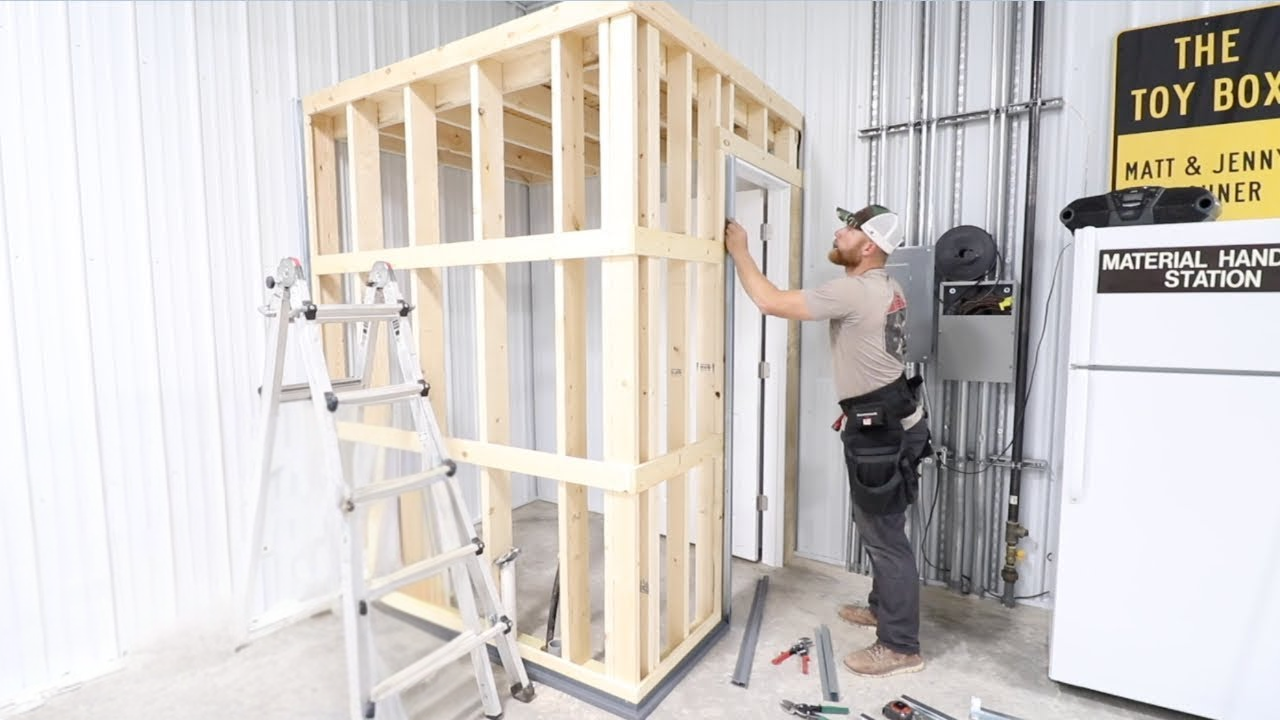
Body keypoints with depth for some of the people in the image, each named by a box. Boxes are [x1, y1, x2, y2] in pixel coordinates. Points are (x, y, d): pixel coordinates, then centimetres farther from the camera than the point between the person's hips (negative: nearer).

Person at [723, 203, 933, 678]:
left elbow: (771, 302, -23)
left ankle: (900, 647, 14)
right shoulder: (885, 288, 10)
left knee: (885, 535, 0)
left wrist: (739, 251, -11)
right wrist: (857, 405, 25)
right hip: (886, 419, 11)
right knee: (878, 529, 22)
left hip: (881, 430, -11)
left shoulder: (854, 291, -23)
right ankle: (882, 606, 40)